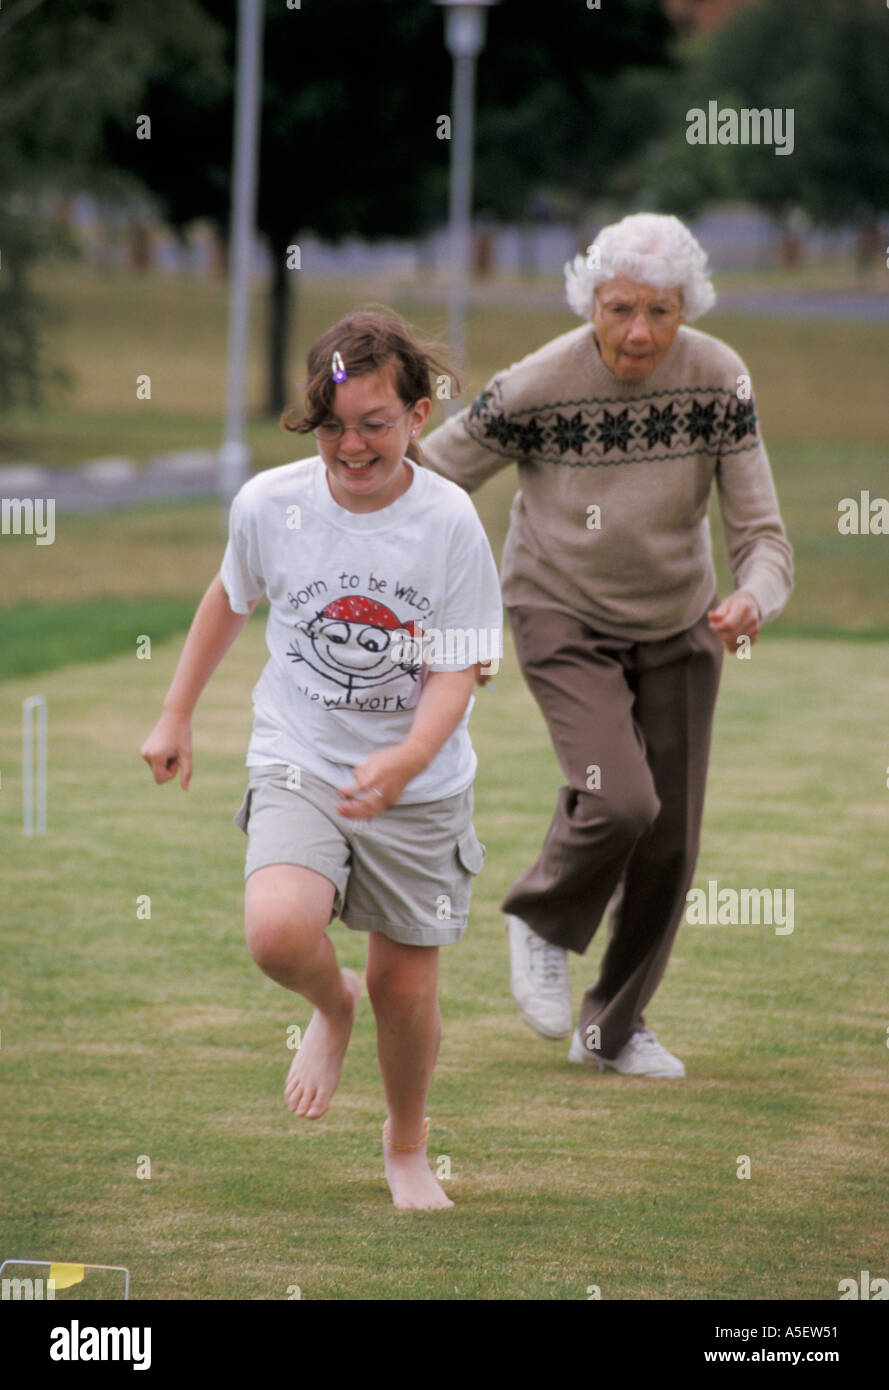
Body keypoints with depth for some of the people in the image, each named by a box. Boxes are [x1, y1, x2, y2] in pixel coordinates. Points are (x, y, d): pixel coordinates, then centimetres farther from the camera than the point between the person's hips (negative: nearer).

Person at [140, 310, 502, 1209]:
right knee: (277, 931, -27)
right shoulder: (269, 504, -8)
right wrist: (176, 717, 17)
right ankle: (329, 1006, 11)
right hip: (298, 765, 0)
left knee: (405, 989, 6)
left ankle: (407, 1145, 36)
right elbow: (231, 597, 14)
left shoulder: (449, 523, -13)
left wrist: (406, 762, -32)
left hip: (419, 787, 0)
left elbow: (454, 673, -13)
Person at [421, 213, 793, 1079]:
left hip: (677, 627, 3)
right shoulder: (536, 389, -22)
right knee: (619, 802, -24)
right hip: (564, 618, -3)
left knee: (670, 844, 4)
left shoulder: (718, 382, -15)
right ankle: (542, 924, 9)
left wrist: (752, 601, -36)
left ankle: (614, 1028, 26)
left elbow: (761, 534, -13)